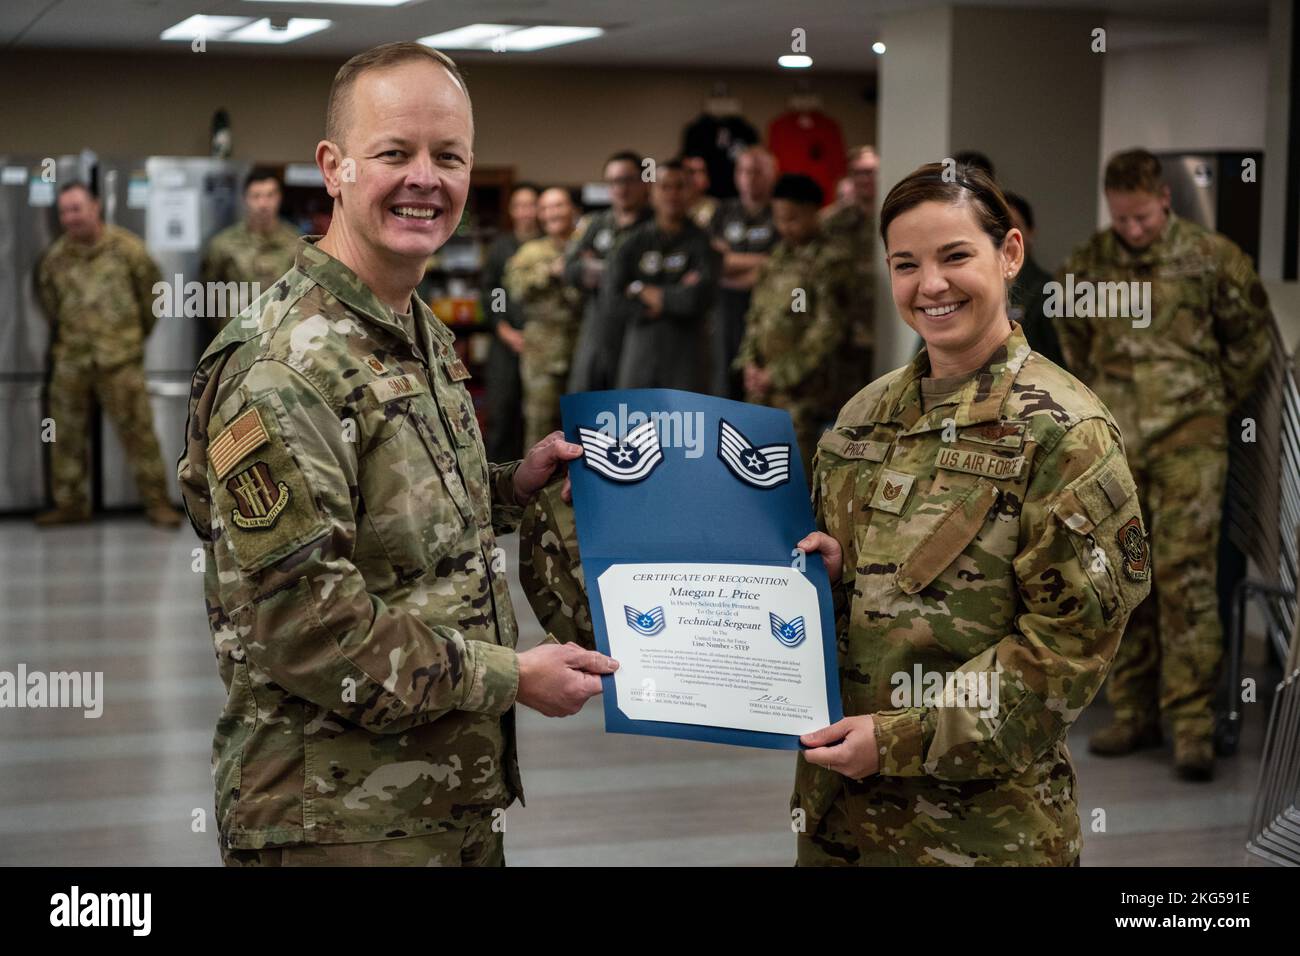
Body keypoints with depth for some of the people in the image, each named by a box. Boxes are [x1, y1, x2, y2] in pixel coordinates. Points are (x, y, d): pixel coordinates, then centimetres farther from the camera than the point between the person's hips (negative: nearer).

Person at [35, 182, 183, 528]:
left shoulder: (126, 247, -4)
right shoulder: (55, 256, 6)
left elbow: (151, 291, 6)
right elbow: (47, 297, 22)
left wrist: (139, 331, 12)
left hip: (119, 358, -4)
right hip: (70, 359, 4)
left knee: (137, 429, -4)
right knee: (65, 433, 8)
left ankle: (156, 501, 4)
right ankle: (69, 503, 19)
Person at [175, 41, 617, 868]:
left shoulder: (425, 339, 10)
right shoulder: (284, 366, -19)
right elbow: (298, 620, -24)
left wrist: (516, 486, 7)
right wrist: (510, 677, -18)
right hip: (338, 822, -8)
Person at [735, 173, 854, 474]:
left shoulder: (832, 261, -7)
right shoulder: (777, 258, 16)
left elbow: (828, 330, -12)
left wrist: (781, 374, -12)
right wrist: (750, 362, 3)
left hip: (801, 390, -7)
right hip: (762, 387, 7)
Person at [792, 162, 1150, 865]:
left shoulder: (1063, 430, -11)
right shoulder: (867, 416, 7)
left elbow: (1072, 637, -15)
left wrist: (903, 738, -18)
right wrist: (828, 570, -4)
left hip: (983, 814, -5)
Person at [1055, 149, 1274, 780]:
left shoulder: (1210, 257, -2)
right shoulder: (1088, 264, 5)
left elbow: (1252, 334, 9)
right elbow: (1071, 333, 22)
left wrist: (1217, 401, 9)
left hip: (1188, 435, -3)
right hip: (1113, 440, 3)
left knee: (1186, 573, -9)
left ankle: (1193, 722, -6)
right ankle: (1133, 713, 17)